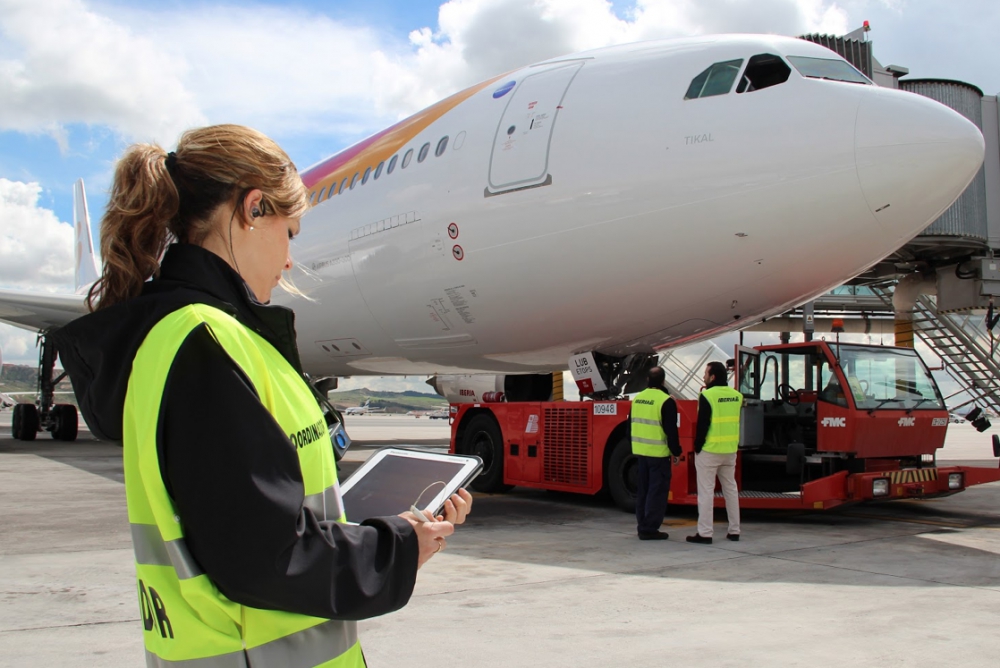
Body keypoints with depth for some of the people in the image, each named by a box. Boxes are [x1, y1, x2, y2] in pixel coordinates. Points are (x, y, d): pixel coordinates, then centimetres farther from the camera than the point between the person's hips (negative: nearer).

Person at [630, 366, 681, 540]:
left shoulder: (637, 398, 8)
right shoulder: (666, 401, -13)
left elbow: (631, 425, 16)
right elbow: (671, 430, -13)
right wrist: (676, 451, -4)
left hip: (640, 452, 7)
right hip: (658, 454, -7)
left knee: (642, 490, 14)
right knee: (657, 491, -2)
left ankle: (642, 526, 19)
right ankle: (650, 529, -2)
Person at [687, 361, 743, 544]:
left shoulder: (708, 395, -14)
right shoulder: (736, 395, 6)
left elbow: (702, 424, -13)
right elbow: (732, 421, 12)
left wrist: (697, 447, -6)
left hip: (709, 451, -6)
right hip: (730, 451, 7)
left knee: (706, 491, -2)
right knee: (731, 489, 14)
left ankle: (704, 533, -2)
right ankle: (734, 531, 18)